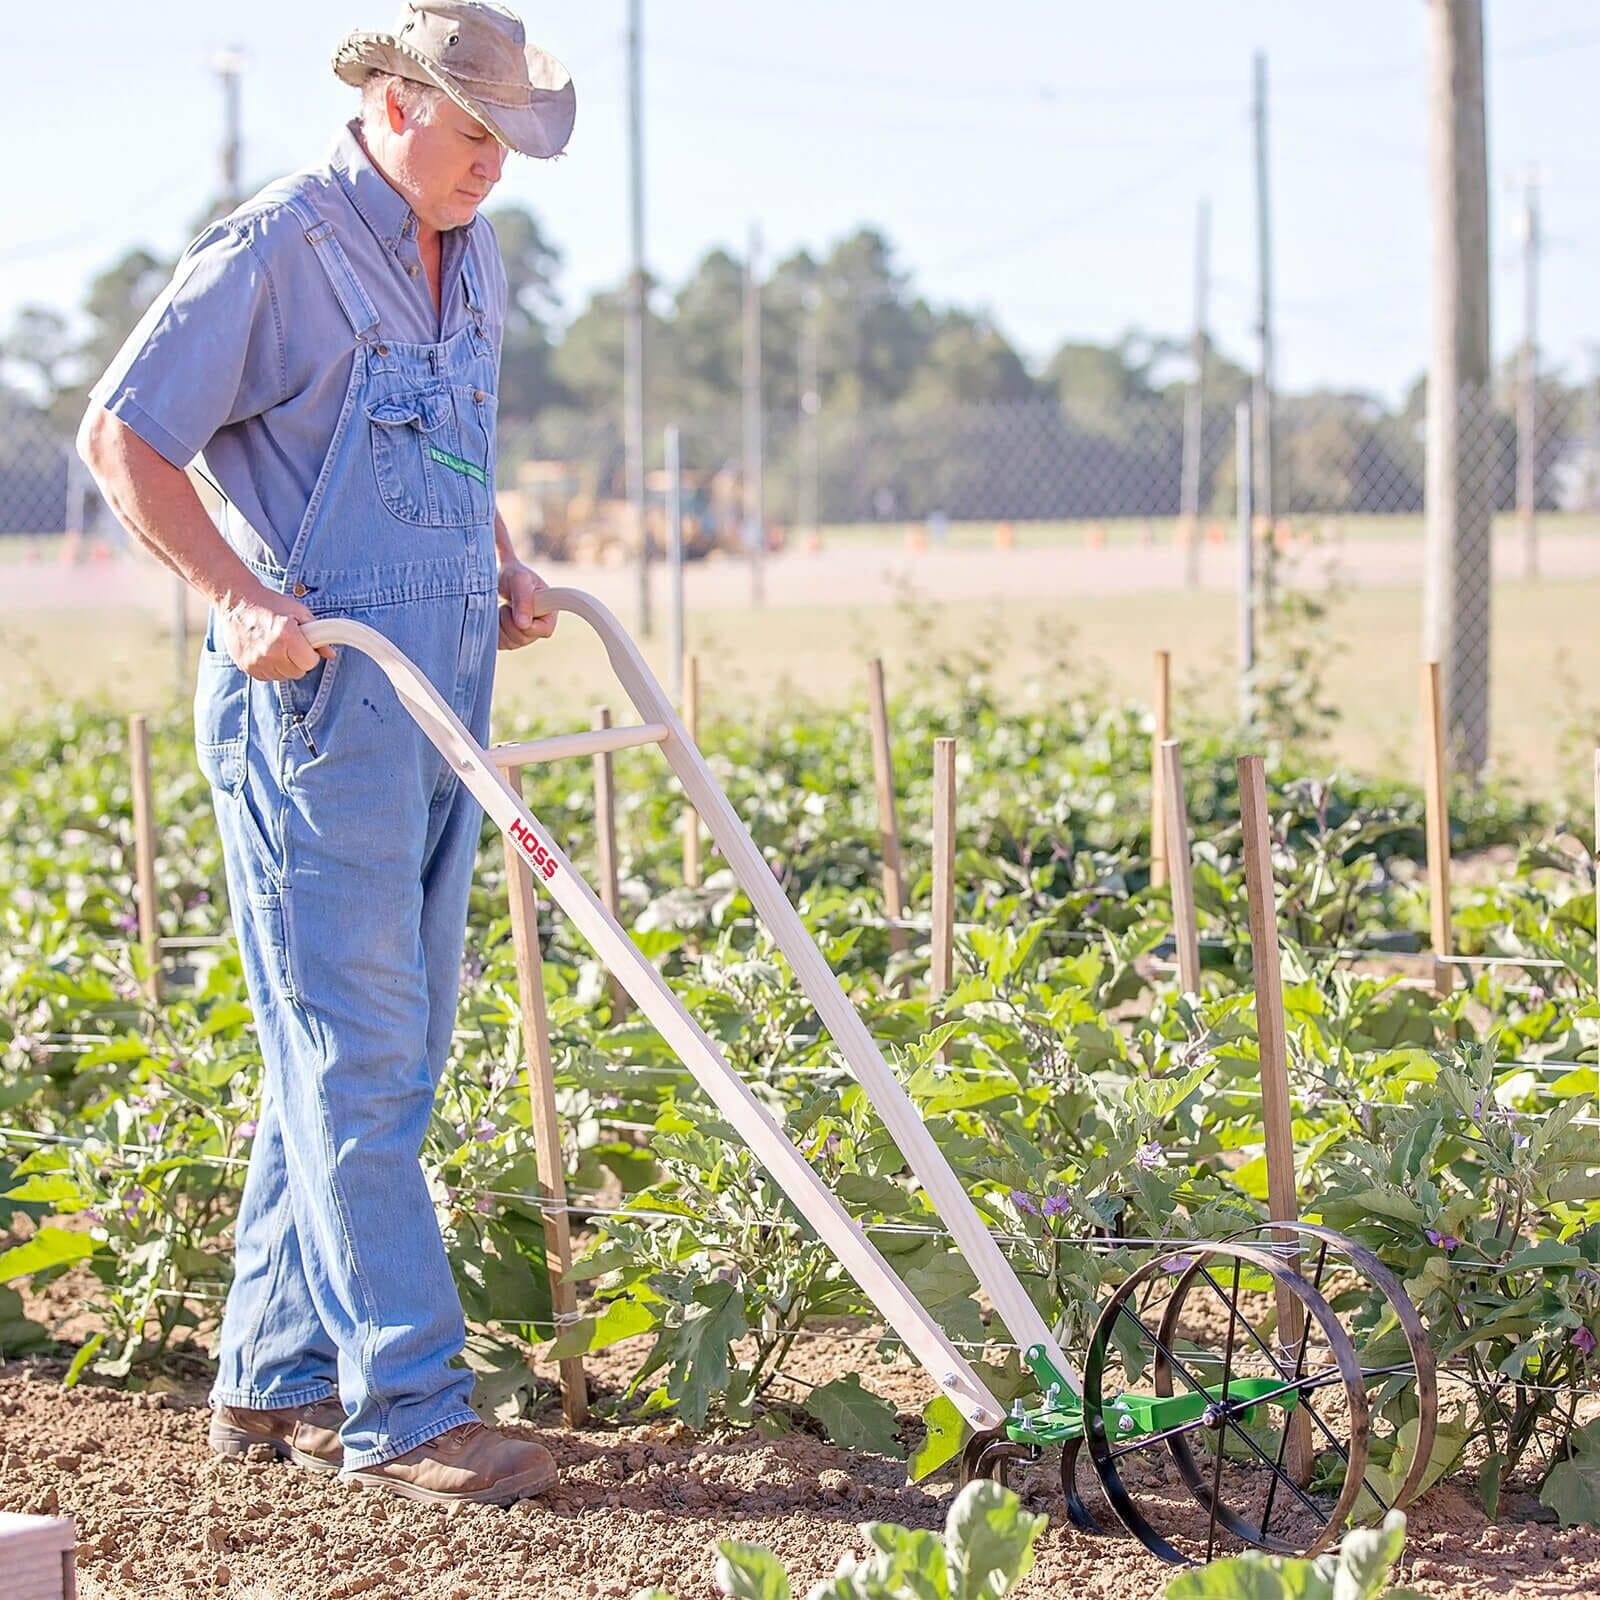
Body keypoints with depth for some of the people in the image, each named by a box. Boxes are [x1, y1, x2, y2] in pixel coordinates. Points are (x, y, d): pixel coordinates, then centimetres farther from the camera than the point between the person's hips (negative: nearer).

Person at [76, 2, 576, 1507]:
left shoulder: (471, 265, 15)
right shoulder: (276, 250, -10)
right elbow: (120, 437, -10)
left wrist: (505, 567, 14)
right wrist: (240, 592, -19)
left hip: (440, 693, 9)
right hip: (314, 692, -9)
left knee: (383, 1052, 10)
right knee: (354, 1053, -7)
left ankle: (274, 1377, 18)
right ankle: (404, 1408, -5)